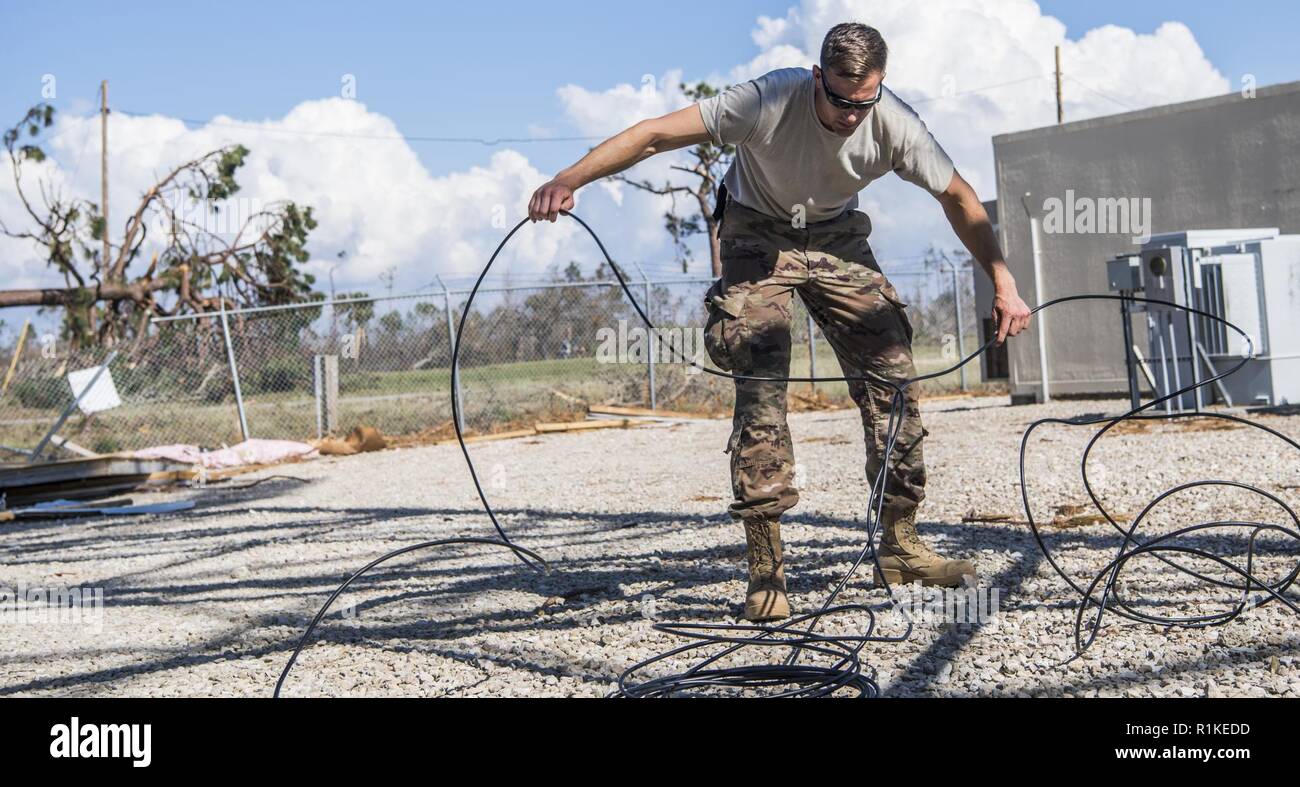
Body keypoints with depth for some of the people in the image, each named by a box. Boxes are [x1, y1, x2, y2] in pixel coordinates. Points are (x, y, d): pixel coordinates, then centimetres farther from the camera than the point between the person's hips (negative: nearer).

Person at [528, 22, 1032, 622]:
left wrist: (1003, 284, -14)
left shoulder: (894, 125, -22)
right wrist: (569, 180, -48)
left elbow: (958, 197, -7)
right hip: (758, 238, -3)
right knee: (759, 391, -17)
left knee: (892, 377, -6)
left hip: (838, 240, 3)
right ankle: (765, 569, -12)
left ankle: (899, 547, 6)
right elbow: (656, 133, -36)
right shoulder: (771, 100, -32)